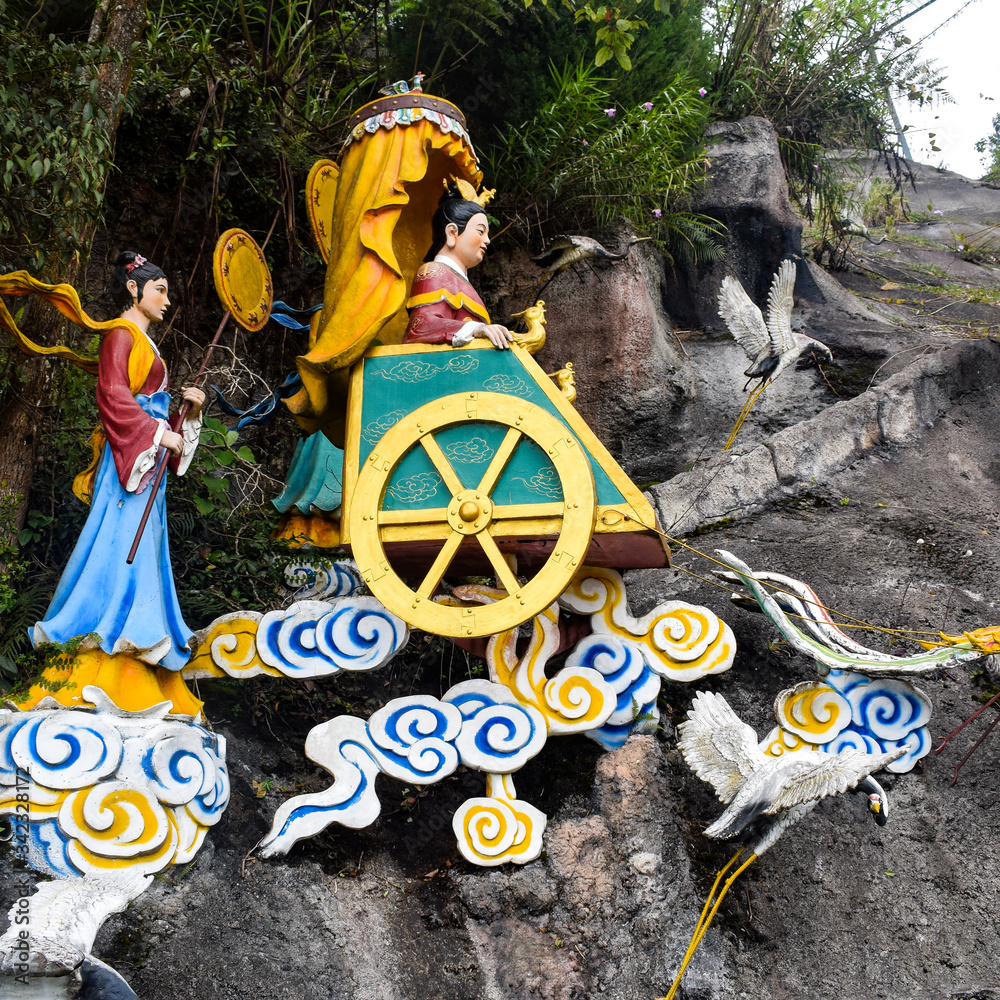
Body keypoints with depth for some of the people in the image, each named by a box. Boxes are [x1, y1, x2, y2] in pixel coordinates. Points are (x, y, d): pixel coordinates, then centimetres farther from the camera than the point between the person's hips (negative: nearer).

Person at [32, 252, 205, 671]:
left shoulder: (143, 342, 24)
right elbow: (114, 398, -16)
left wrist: (189, 408, 7)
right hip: (128, 455, -9)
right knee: (122, 538, -13)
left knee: (143, 541, 5)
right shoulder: (121, 336, -5)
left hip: (149, 458, 9)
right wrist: (160, 433, -16)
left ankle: (139, 635, 6)